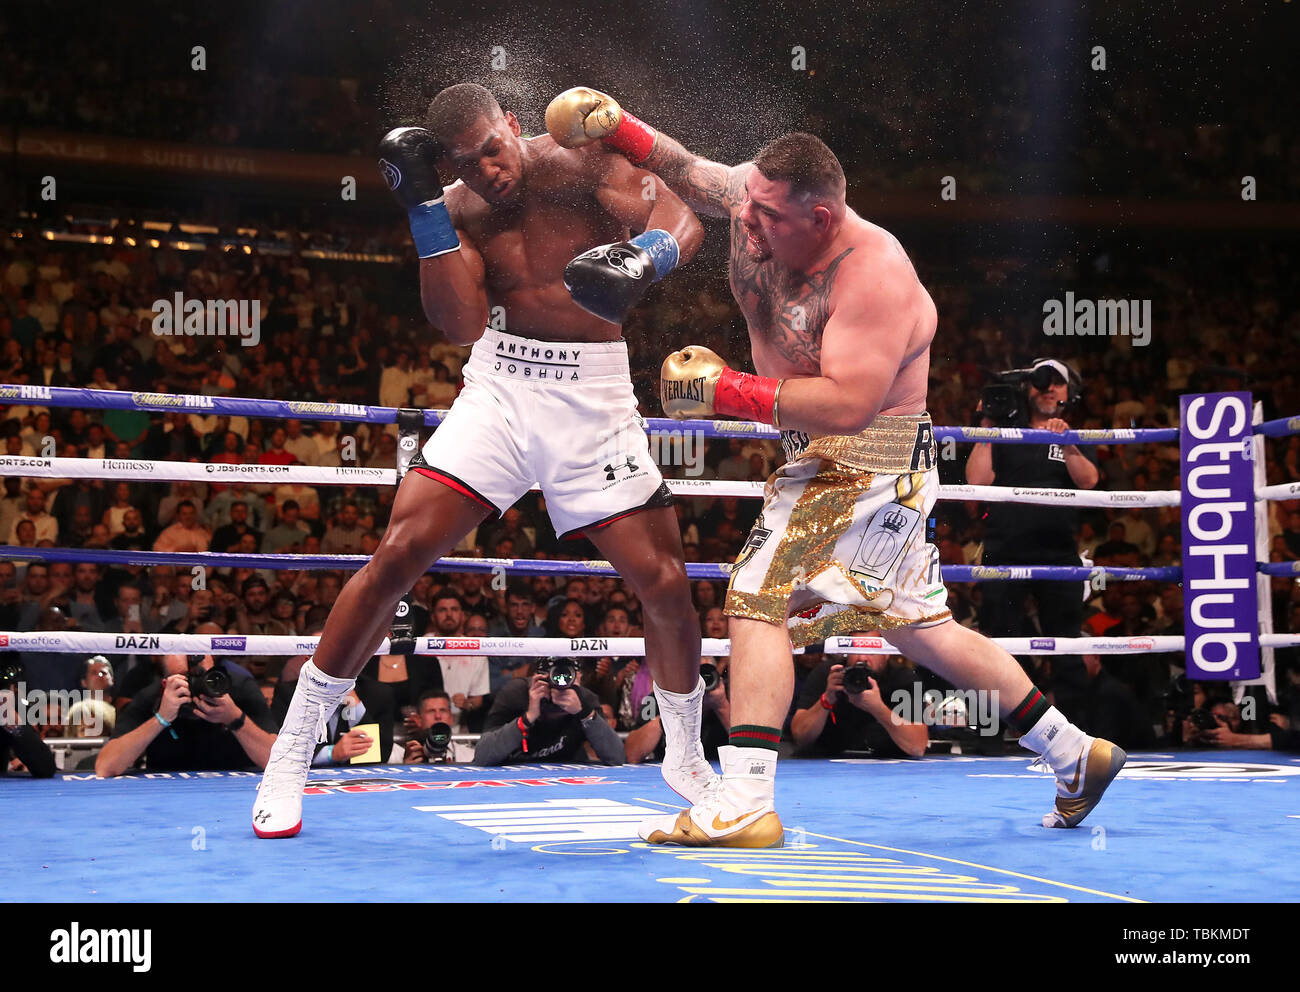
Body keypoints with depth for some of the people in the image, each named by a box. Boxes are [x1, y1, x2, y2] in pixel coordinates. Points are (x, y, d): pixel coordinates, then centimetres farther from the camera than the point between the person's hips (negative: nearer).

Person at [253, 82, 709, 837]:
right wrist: (423, 207, -15)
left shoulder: (578, 164, -5)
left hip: (592, 398, -1)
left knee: (665, 584, -3)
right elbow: (463, 324, -9)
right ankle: (292, 753, 1)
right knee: (397, 554, -10)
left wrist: (645, 257, -40)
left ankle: (687, 759, 23)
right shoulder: (459, 207, 3)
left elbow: (683, 219, -17)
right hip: (500, 386, 1)